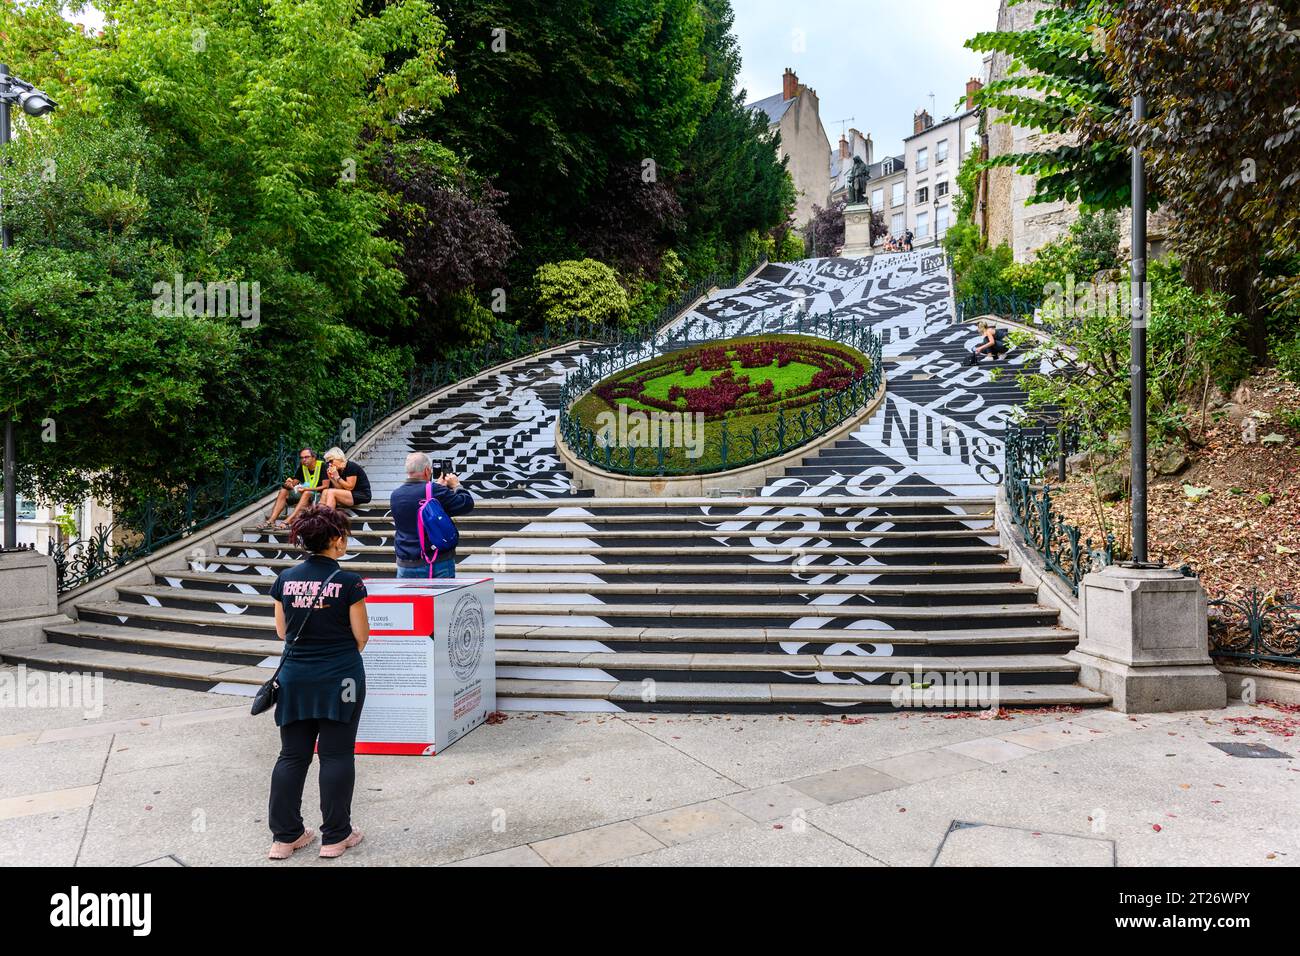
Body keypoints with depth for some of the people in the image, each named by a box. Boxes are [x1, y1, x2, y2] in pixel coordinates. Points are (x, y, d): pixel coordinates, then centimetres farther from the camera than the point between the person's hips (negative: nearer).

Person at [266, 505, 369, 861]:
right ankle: (335, 837, 15)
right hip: (340, 678, -4)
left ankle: (284, 836, 20)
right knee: (336, 755, 5)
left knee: (292, 755, 13)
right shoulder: (348, 582, -13)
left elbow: (282, 631, 9)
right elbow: (361, 635, -7)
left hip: (295, 678, 4)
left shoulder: (285, 579, 0)